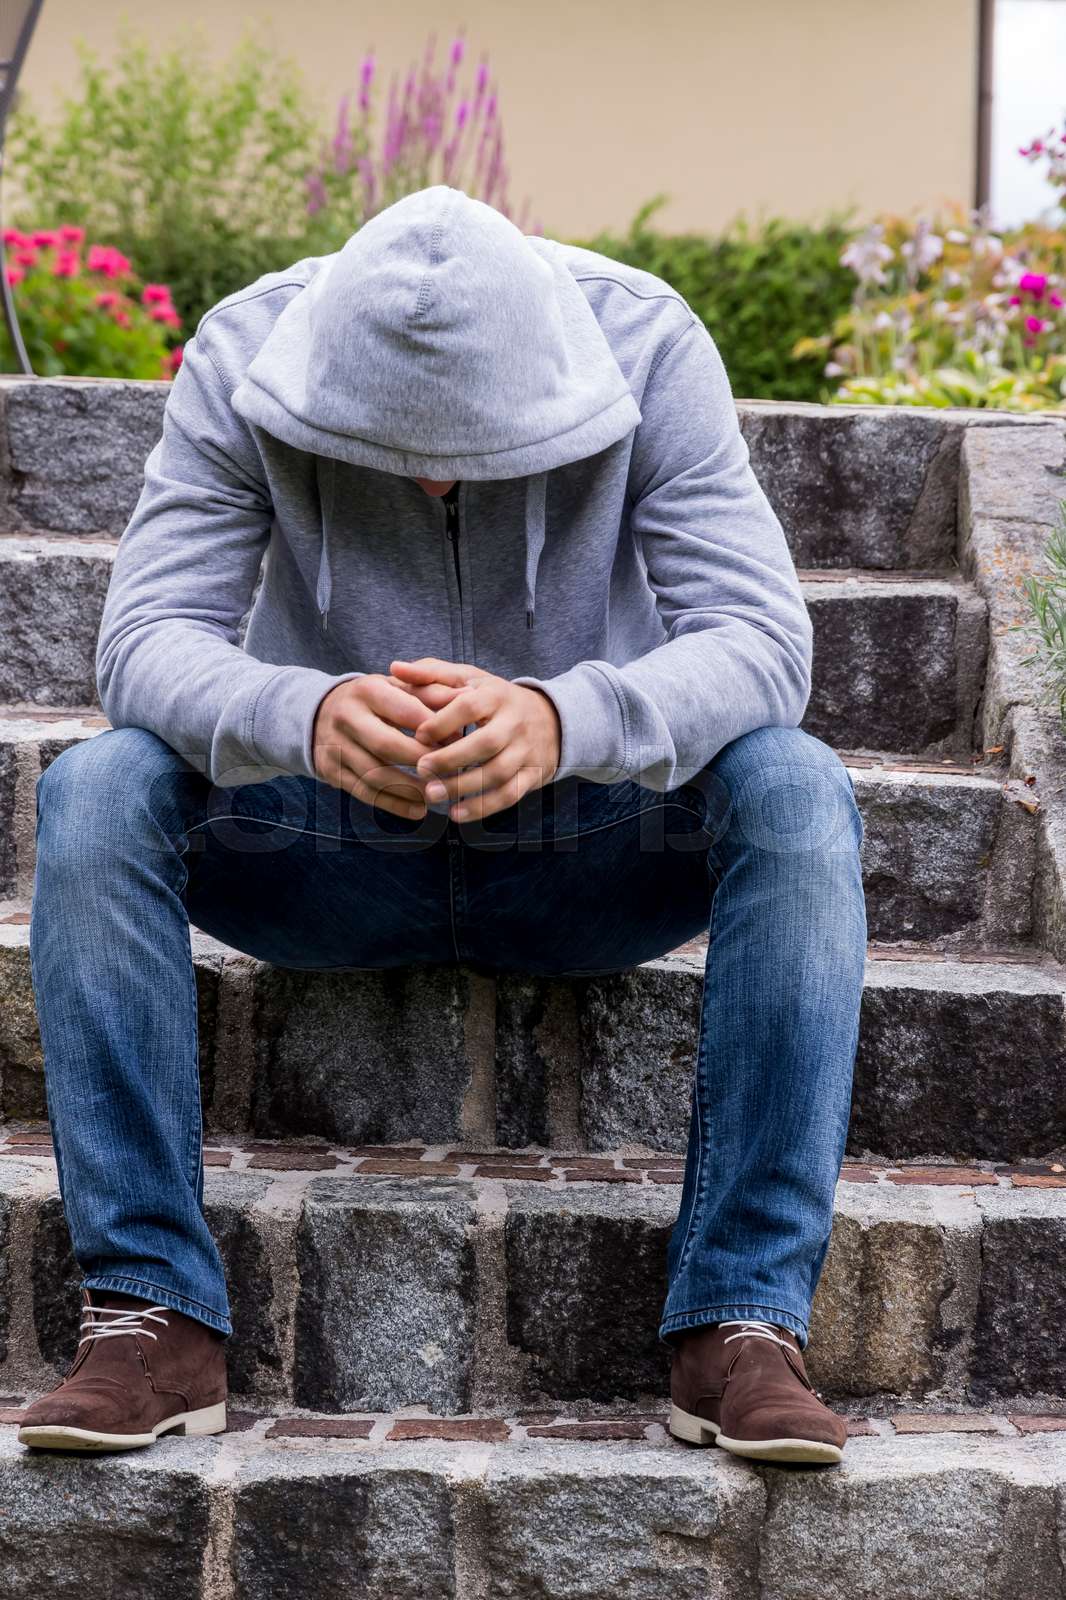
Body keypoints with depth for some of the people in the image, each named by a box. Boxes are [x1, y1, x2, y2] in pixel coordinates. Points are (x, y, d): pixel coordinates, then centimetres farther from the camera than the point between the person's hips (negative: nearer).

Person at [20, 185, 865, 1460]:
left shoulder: (647, 348, -18)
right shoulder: (244, 360, -16)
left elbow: (760, 641, -26)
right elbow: (147, 640, -24)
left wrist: (563, 720, -47)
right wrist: (304, 715, -47)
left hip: (591, 855, 0)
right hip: (338, 858, 1)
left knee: (796, 792, -29)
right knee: (94, 792, -26)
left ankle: (744, 1321, -25)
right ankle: (152, 1315, -21)